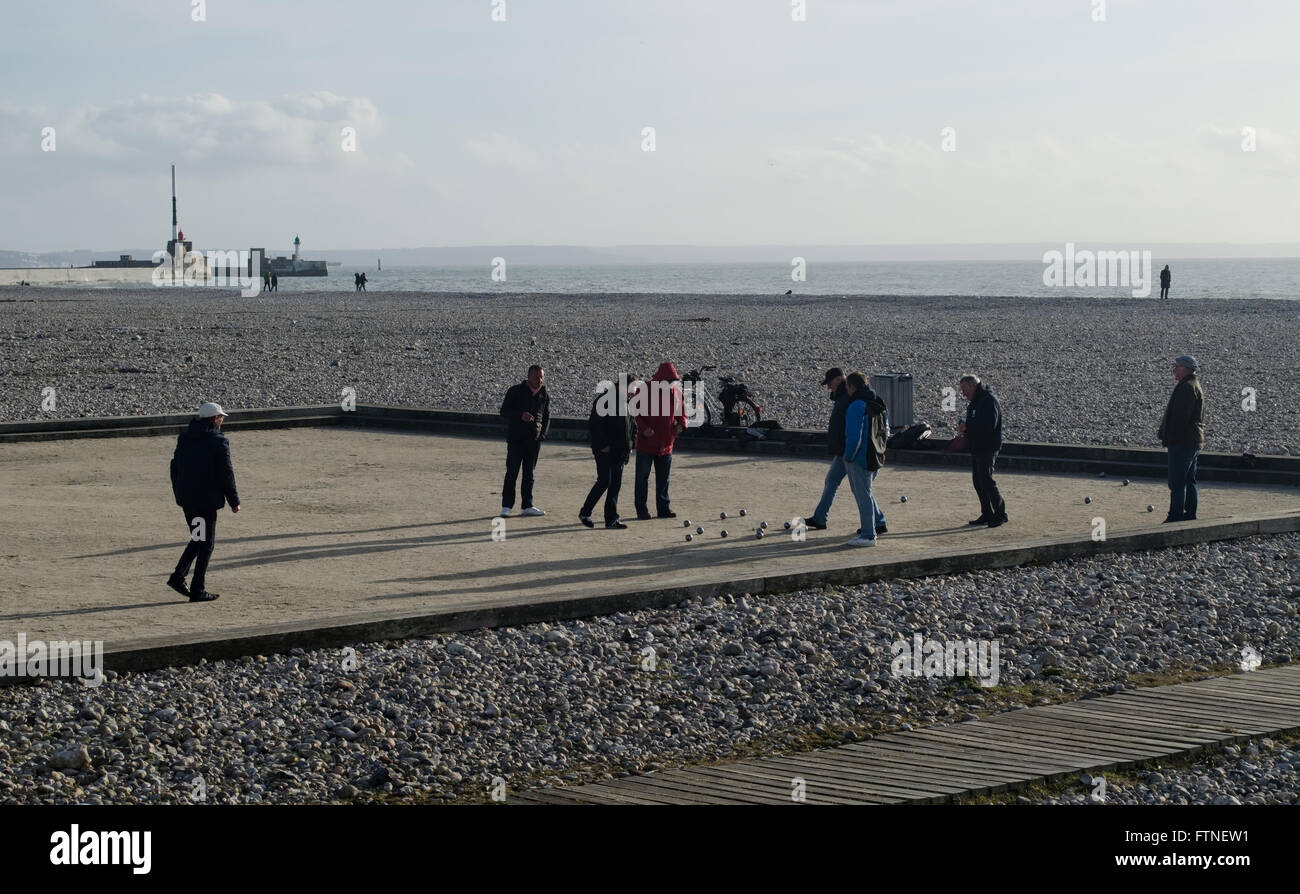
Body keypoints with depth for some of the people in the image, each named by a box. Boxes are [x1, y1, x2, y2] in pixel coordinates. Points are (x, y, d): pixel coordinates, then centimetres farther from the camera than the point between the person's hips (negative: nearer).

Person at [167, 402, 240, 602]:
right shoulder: (218, 442, -12)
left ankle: (178, 576, 8)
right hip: (206, 500, -7)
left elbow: (175, 467, 15)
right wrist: (234, 501, -4)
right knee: (205, 543, 2)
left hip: (186, 498, 7)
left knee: (198, 538, 21)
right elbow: (226, 474, -12)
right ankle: (198, 590, 2)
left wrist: (179, 494, 24)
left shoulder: (184, 438, 9)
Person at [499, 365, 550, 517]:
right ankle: (506, 506, -2)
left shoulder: (544, 395, 8)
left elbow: (547, 417, 18)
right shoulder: (515, 391, -4)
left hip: (534, 441, 4)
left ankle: (528, 506, 13)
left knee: (529, 474, 8)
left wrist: (542, 434, 3)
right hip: (516, 440, -4)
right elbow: (504, 412, -7)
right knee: (512, 473, -6)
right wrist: (520, 415, -24)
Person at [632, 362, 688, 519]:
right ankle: (641, 509, 9)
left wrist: (681, 424, -5)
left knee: (663, 479, 11)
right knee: (642, 477, 2)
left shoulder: (676, 391, 3)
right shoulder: (644, 390, -11)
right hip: (646, 443, -4)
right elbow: (635, 412, -8)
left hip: (666, 445, 4)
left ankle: (663, 508, 18)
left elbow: (681, 410, 16)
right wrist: (643, 428, -22)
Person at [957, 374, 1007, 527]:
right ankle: (987, 514, 18)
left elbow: (989, 425, -26)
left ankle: (1000, 514, -2)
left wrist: (967, 426, -20)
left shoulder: (989, 400, -16)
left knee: (986, 480, -9)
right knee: (978, 481, 11)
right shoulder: (974, 402, 16)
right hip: (976, 449, 10)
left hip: (987, 449, -10)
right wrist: (965, 431, 6)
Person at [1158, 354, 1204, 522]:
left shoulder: (1187, 388, -16)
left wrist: (1170, 438, -21)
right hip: (1194, 442, 11)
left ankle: (1175, 516, -10)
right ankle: (1190, 516, 19)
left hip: (1182, 443, -11)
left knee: (1177, 482, -9)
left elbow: (1180, 417, -23)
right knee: (1189, 481, 14)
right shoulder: (1195, 386, 19)